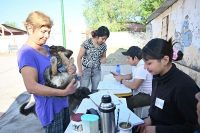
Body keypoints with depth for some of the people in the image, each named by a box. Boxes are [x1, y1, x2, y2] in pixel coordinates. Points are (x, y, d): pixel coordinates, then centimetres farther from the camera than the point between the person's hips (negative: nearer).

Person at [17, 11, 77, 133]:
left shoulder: (47, 48, 4)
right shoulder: (27, 53, -19)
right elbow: (31, 87, -28)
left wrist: (71, 68, -10)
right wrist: (64, 92, -29)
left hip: (63, 103, 8)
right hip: (50, 107, -8)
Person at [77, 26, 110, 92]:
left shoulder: (104, 46, -4)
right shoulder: (87, 43, -17)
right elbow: (79, 57, -10)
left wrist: (103, 59, -12)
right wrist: (80, 70, -10)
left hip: (97, 71, 4)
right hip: (86, 70, -3)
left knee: (95, 90, 11)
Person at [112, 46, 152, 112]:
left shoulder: (142, 67, -27)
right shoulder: (136, 64, 4)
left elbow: (134, 86, -28)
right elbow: (131, 75, 19)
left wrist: (122, 81, -13)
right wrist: (121, 76, 3)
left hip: (147, 96, -9)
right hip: (140, 91, 10)